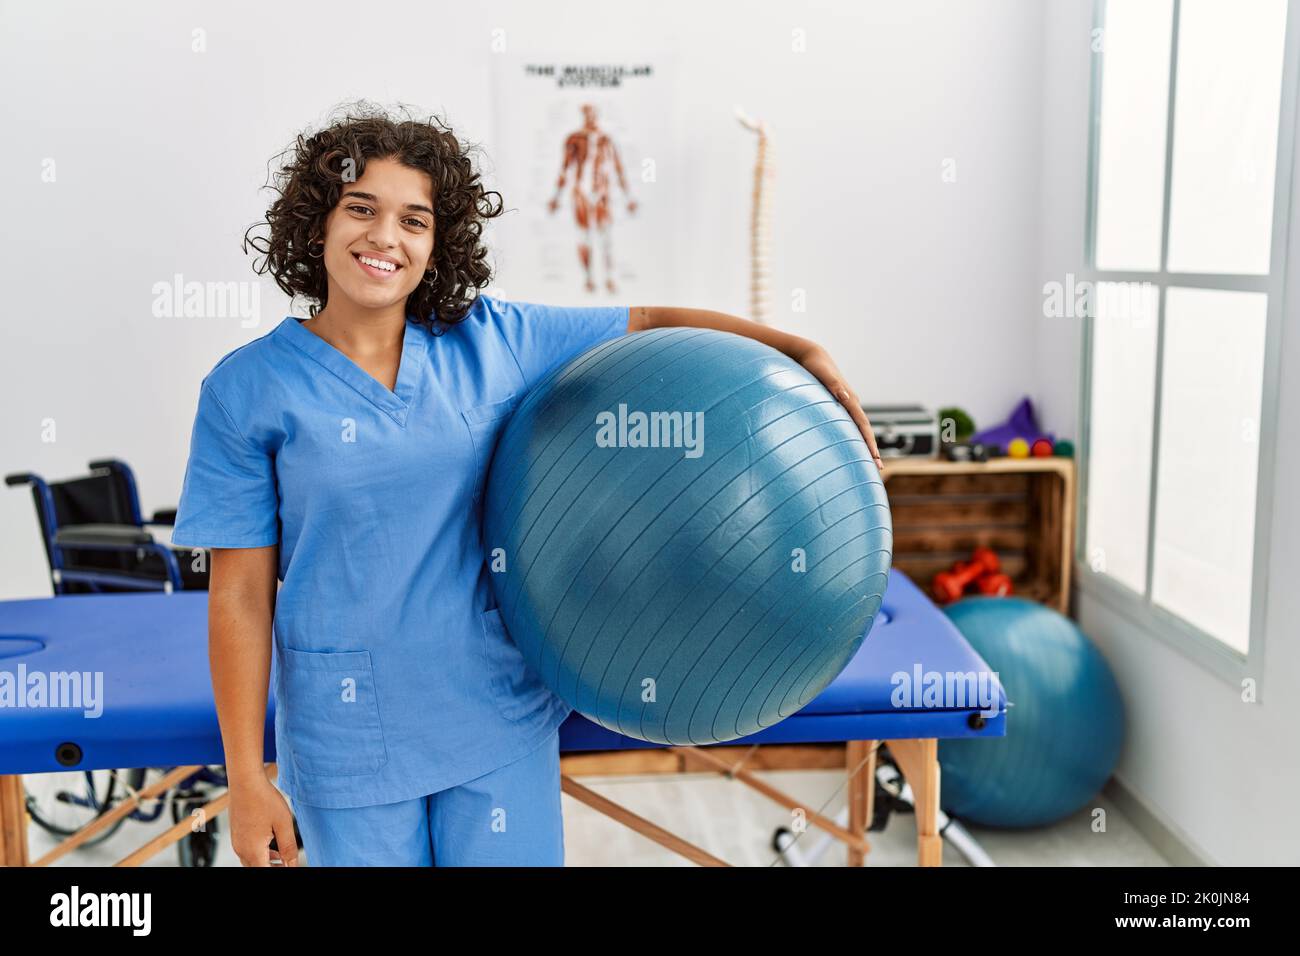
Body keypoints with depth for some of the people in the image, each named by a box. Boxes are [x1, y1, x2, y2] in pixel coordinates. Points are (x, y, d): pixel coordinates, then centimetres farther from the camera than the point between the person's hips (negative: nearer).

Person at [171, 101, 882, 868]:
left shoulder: (495, 340, -1)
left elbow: (652, 325, 5)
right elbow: (241, 595, -5)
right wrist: (247, 780, -6)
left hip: (500, 720, 2)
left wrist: (798, 349, -7)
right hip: (349, 741, -1)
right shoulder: (249, 389, -6)